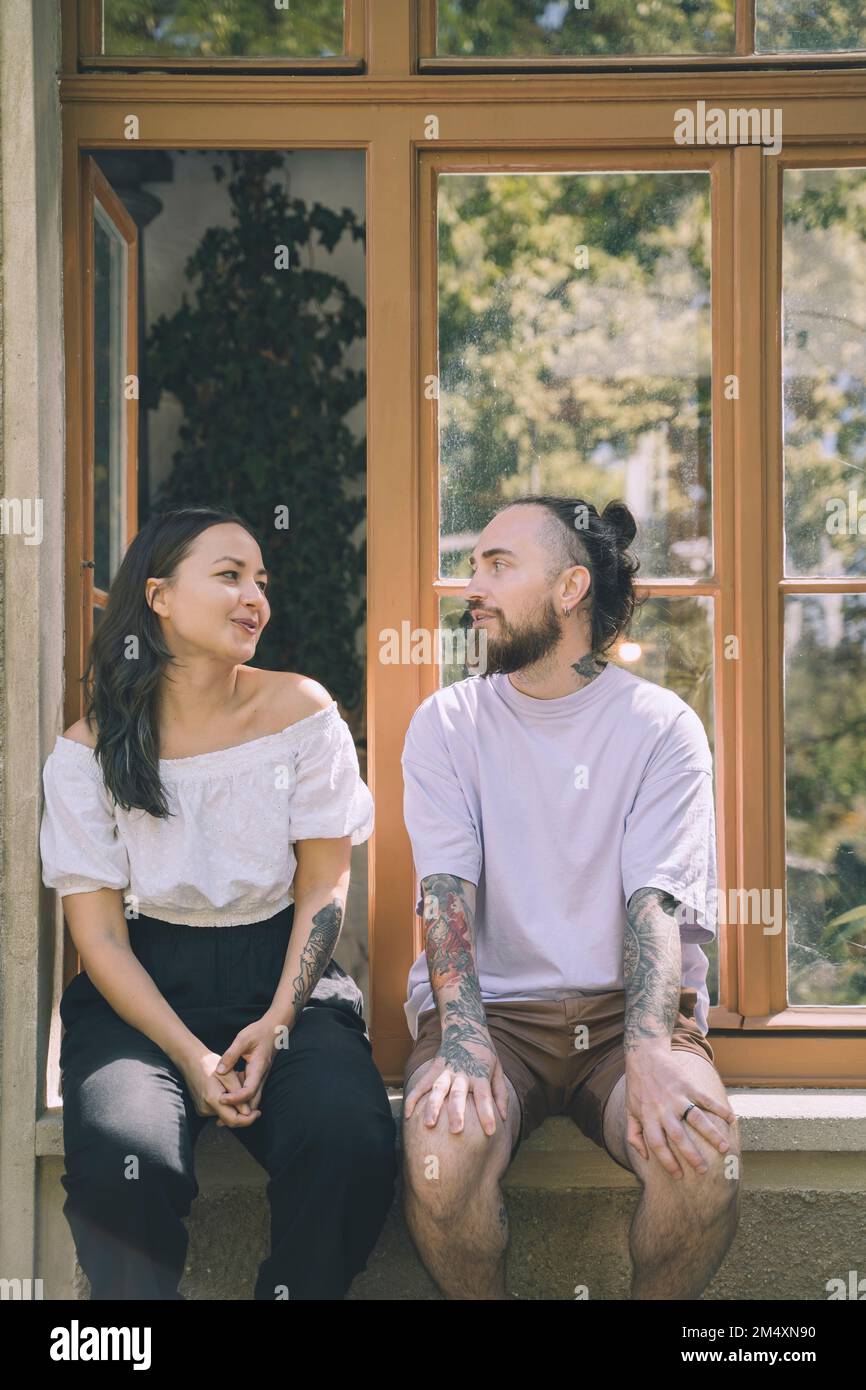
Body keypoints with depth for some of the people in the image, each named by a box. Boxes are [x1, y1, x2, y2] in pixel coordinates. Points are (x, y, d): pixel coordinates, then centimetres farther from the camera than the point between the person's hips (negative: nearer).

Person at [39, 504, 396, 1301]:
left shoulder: (300, 711, 2)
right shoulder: (92, 749, 0)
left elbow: (324, 885, 2)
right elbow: (99, 933, -2)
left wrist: (277, 1024, -13)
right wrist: (189, 1056, -16)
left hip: (283, 980, 1)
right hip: (147, 993, 0)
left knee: (351, 1143, -30)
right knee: (121, 1163, -32)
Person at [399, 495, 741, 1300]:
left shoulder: (662, 727, 2)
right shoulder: (447, 722, 5)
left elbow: (657, 901, -9)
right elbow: (446, 892, -6)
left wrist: (649, 1052, -28)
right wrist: (463, 1040, -24)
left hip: (627, 1010, 0)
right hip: (489, 1004, 1)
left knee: (703, 1161, -30)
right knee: (440, 1159, -31)